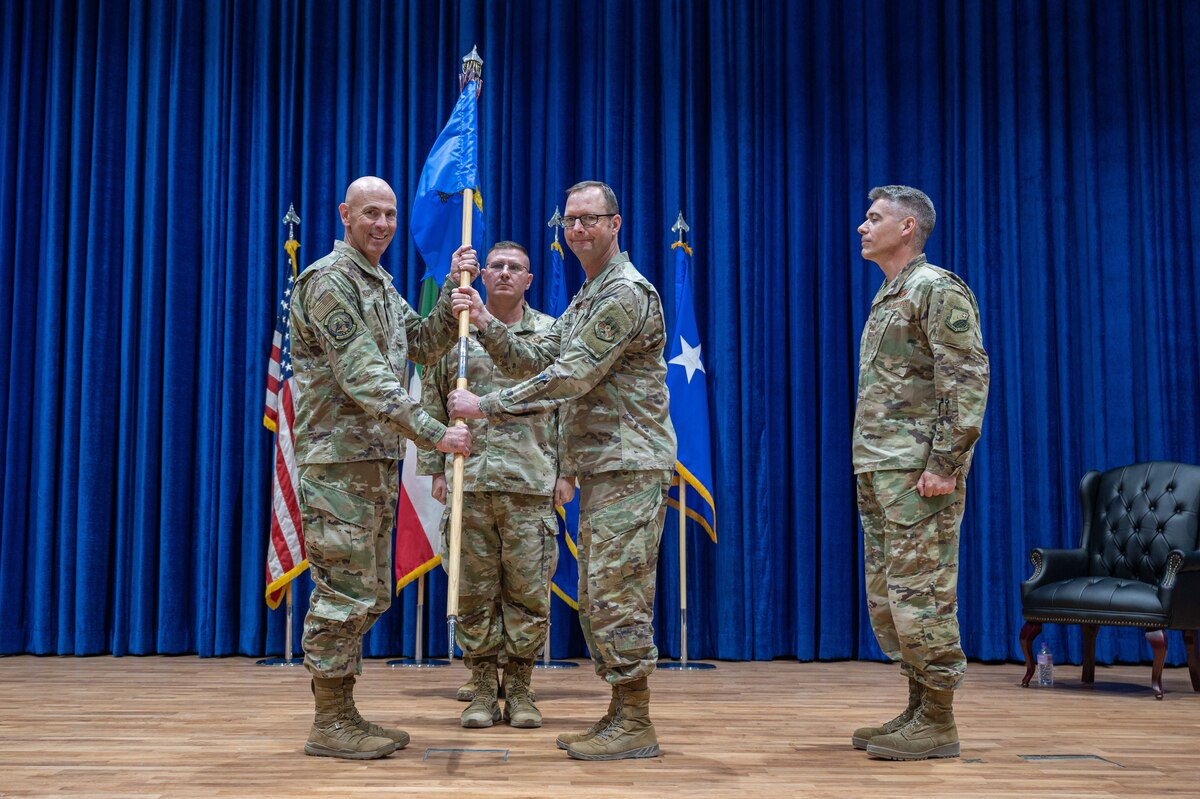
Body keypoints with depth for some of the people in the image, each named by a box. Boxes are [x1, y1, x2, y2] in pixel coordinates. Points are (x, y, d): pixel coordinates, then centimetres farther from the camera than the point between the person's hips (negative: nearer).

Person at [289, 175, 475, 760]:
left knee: (369, 593, 12)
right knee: (345, 591, -7)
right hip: (337, 459, -10)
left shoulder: (381, 285, 19)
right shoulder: (329, 281, -11)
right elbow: (363, 376, -20)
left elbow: (424, 344, 19)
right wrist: (434, 433, -25)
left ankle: (344, 715, 20)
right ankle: (329, 724, 2)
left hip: (376, 460, 10)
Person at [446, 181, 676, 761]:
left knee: (618, 593, -9)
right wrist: (485, 324, 1)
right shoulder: (584, 300, 22)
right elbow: (534, 361, 17)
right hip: (600, 469, 10)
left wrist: (485, 407, -16)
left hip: (629, 465, -10)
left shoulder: (625, 293, -12)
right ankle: (620, 715, 20)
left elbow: (569, 378, -19)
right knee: (596, 597, 12)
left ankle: (635, 726, -2)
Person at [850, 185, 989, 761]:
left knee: (921, 593, -6)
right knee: (886, 597, 12)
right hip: (878, 472, 10)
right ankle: (918, 709, 21)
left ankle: (938, 724, 2)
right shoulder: (886, 298, 20)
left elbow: (967, 381, -15)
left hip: (919, 472, -10)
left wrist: (945, 464, -21)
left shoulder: (938, 290, -8)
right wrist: (867, 469, 18)